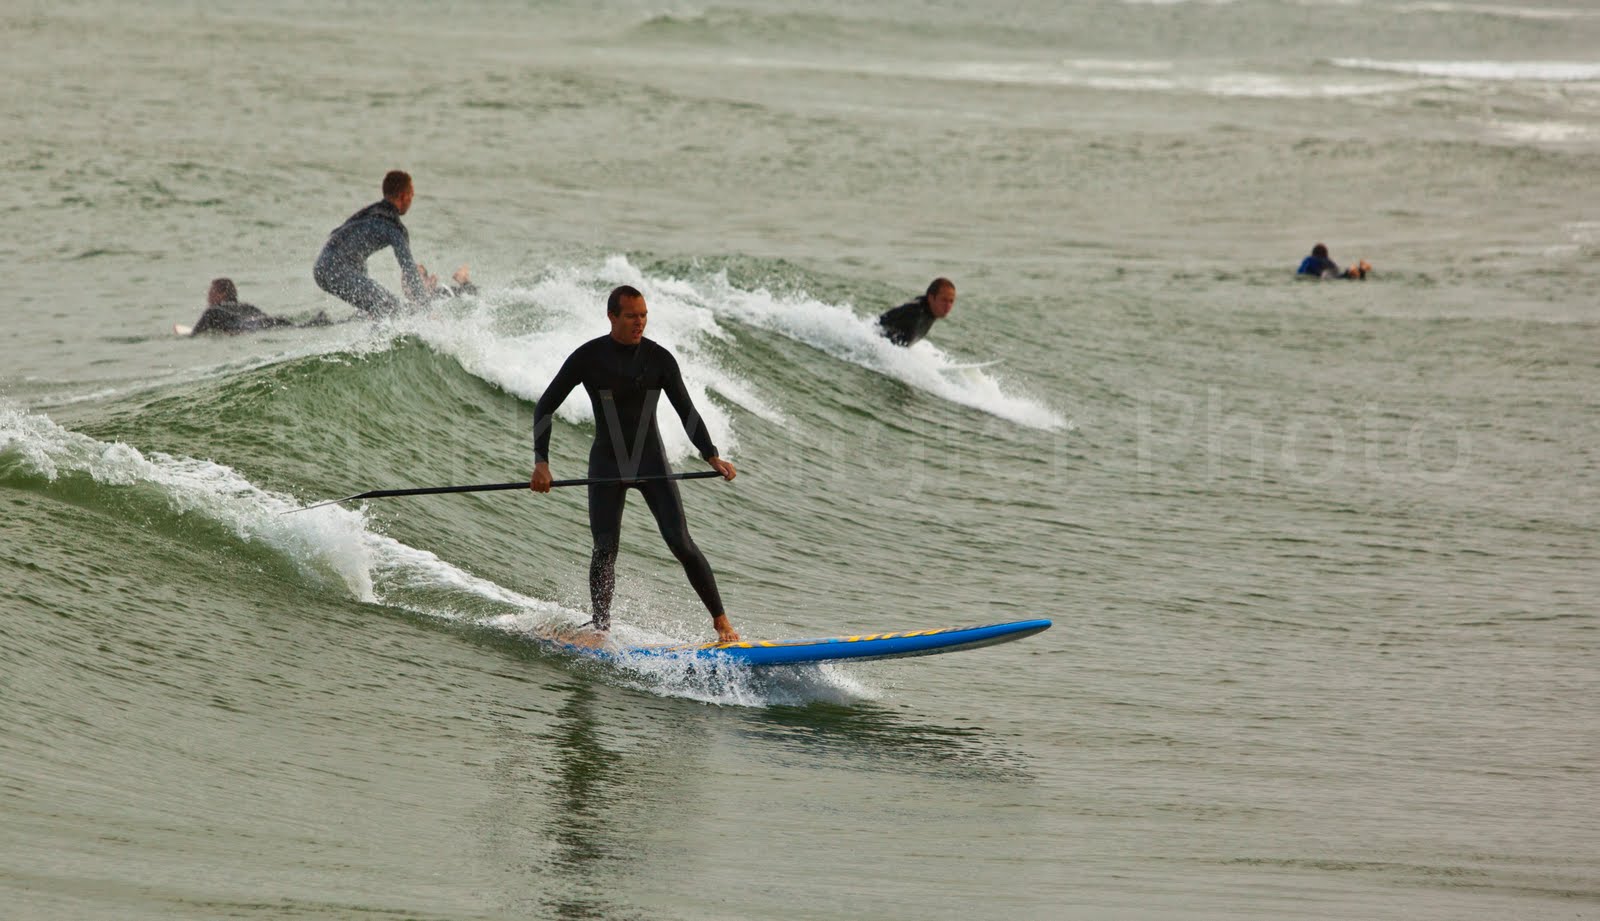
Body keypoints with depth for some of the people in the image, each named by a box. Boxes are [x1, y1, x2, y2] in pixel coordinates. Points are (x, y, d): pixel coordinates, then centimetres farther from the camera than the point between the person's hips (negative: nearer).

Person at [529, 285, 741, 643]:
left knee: (680, 543, -9)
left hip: (651, 462, 0)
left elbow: (687, 412, -1)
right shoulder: (588, 357, -8)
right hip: (606, 464, 0)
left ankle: (720, 621, -4)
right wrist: (541, 463, -15)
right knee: (605, 549, -12)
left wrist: (712, 457, -15)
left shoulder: (659, 358, -4)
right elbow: (545, 407, -4)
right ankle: (600, 625, 3)